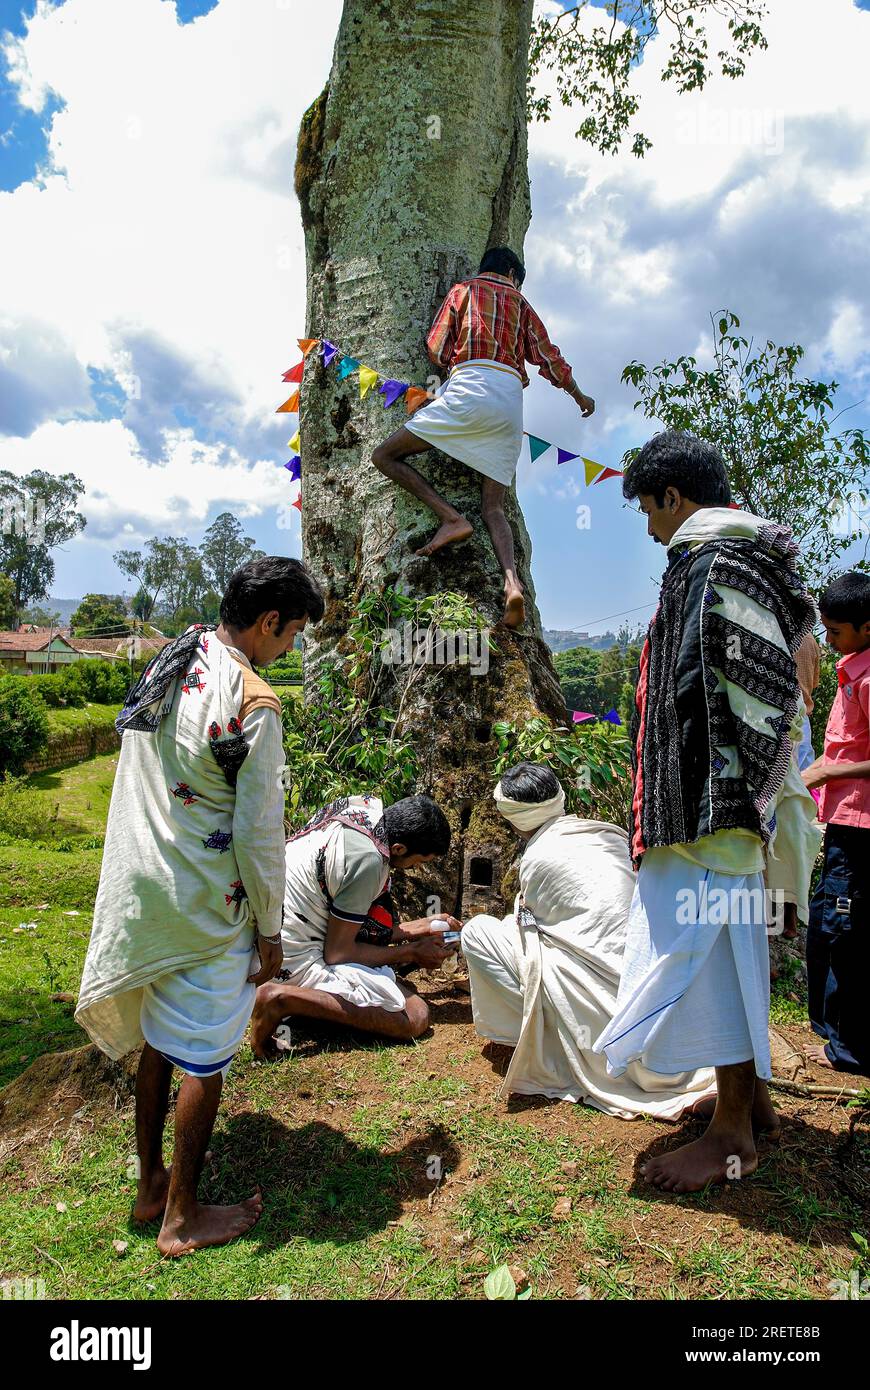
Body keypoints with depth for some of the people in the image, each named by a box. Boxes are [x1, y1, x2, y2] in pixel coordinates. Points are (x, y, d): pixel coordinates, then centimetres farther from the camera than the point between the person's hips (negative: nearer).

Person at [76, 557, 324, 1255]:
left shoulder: (165, 665, 3)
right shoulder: (252, 702, -22)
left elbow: (143, 784, 11)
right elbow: (258, 832, -18)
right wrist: (270, 931, -6)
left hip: (139, 888, 8)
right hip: (205, 905, -8)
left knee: (158, 1040, 22)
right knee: (203, 1058, 9)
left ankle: (150, 1185, 39)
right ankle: (182, 1218, 26)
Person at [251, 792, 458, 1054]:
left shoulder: (367, 806, 1)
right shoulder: (369, 859, -26)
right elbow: (336, 952, -16)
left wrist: (421, 927, 15)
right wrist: (413, 953, -4)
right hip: (294, 958, -9)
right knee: (415, 1016, -12)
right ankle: (285, 999, -14)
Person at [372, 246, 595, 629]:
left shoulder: (463, 289, 17)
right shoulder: (520, 303, 26)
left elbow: (437, 348, 10)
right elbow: (549, 358, 26)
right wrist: (580, 397, 40)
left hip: (469, 391, -4)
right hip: (512, 402, 5)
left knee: (385, 455, 2)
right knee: (493, 507, 2)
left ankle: (451, 517, -15)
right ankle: (512, 580, -25)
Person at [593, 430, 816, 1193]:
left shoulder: (716, 559, -13)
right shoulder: (729, 558, 18)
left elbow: (762, 686, -21)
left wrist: (729, 790, -20)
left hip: (711, 802, -11)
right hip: (707, 803, 11)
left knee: (706, 947, -3)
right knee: (727, 947, 17)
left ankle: (733, 1134, 10)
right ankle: (752, 1094, 31)